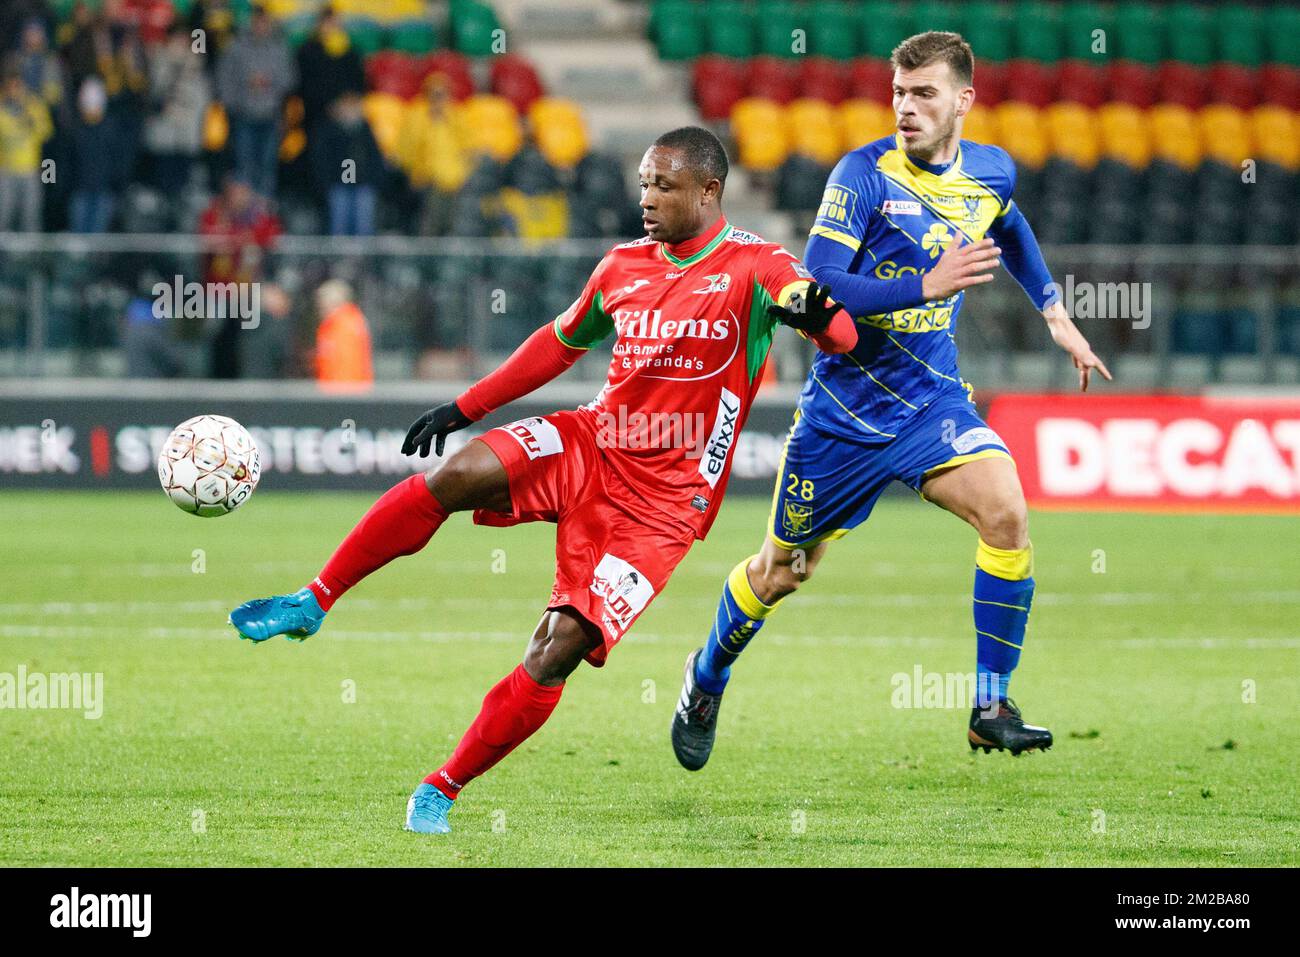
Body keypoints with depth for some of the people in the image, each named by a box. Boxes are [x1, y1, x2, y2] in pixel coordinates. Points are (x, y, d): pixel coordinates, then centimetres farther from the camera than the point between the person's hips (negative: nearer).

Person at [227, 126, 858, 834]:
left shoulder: (754, 268, -7)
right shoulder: (623, 267, 9)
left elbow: (842, 337, -22)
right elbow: (560, 342, 26)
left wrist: (814, 312, -47)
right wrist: (466, 407, 24)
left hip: (662, 499, -4)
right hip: (591, 445, 4)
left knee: (560, 648, -15)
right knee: (458, 473, -24)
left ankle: (443, 789, -2)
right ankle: (312, 605, -14)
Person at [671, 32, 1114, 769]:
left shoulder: (992, 172, 0)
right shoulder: (865, 174, -17)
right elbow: (815, 290, -24)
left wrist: (1054, 310, 26)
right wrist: (926, 286, -33)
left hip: (934, 401, 3)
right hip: (846, 405, -3)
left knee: (1006, 513, -23)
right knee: (783, 571, 10)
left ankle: (992, 709, -15)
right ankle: (707, 678, 40)